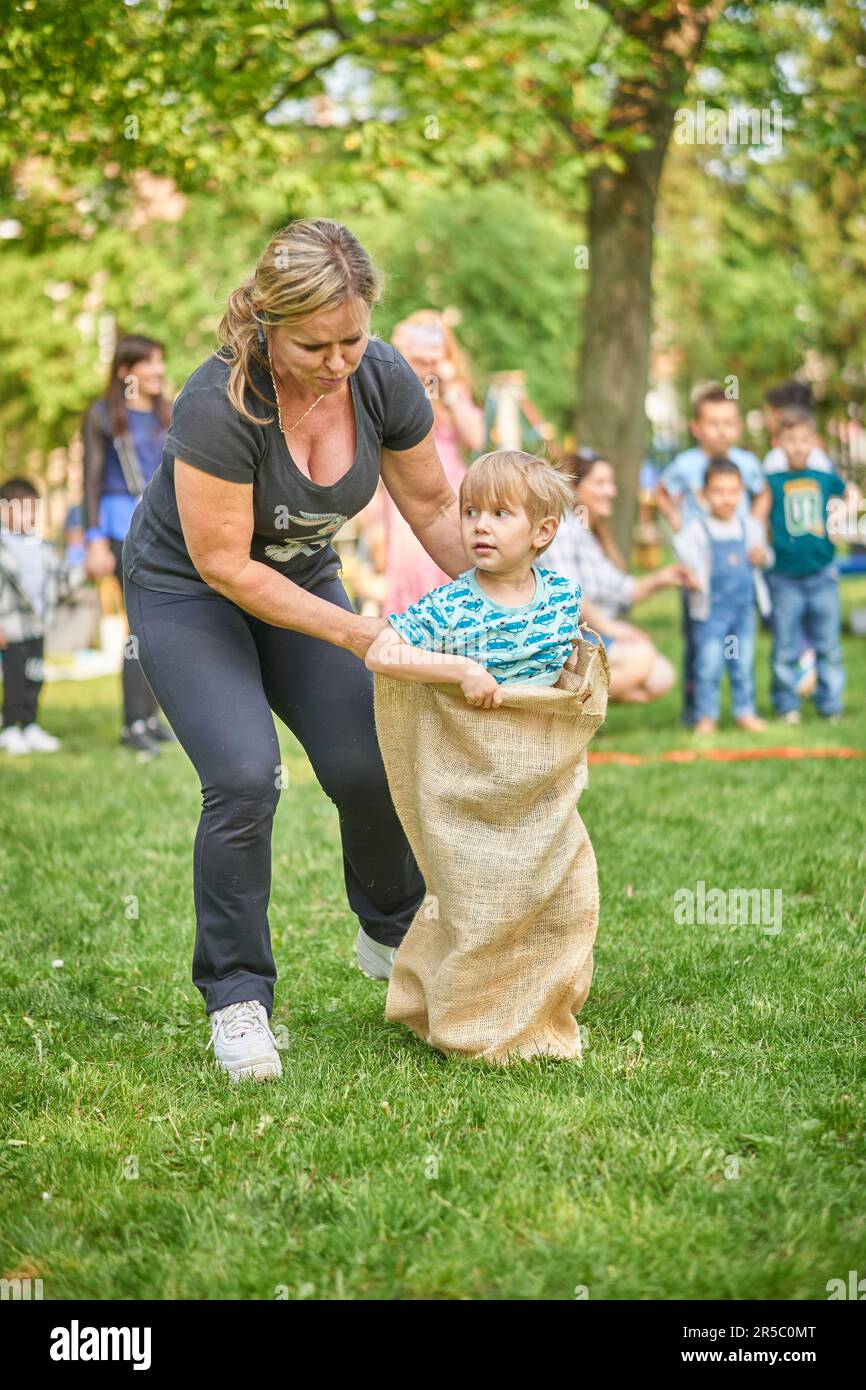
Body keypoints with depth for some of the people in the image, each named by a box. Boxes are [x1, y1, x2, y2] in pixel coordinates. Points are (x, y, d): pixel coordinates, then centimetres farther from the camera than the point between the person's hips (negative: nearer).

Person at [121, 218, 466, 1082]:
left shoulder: (383, 379, -18)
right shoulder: (219, 403, -34)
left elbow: (434, 508, -4)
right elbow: (223, 563, -27)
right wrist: (350, 632, -27)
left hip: (301, 577, 5)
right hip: (186, 589, -5)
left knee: (370, 768, -3)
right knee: (243, 778, -22)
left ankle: (392, 936, 27)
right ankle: (236, 997, -5)